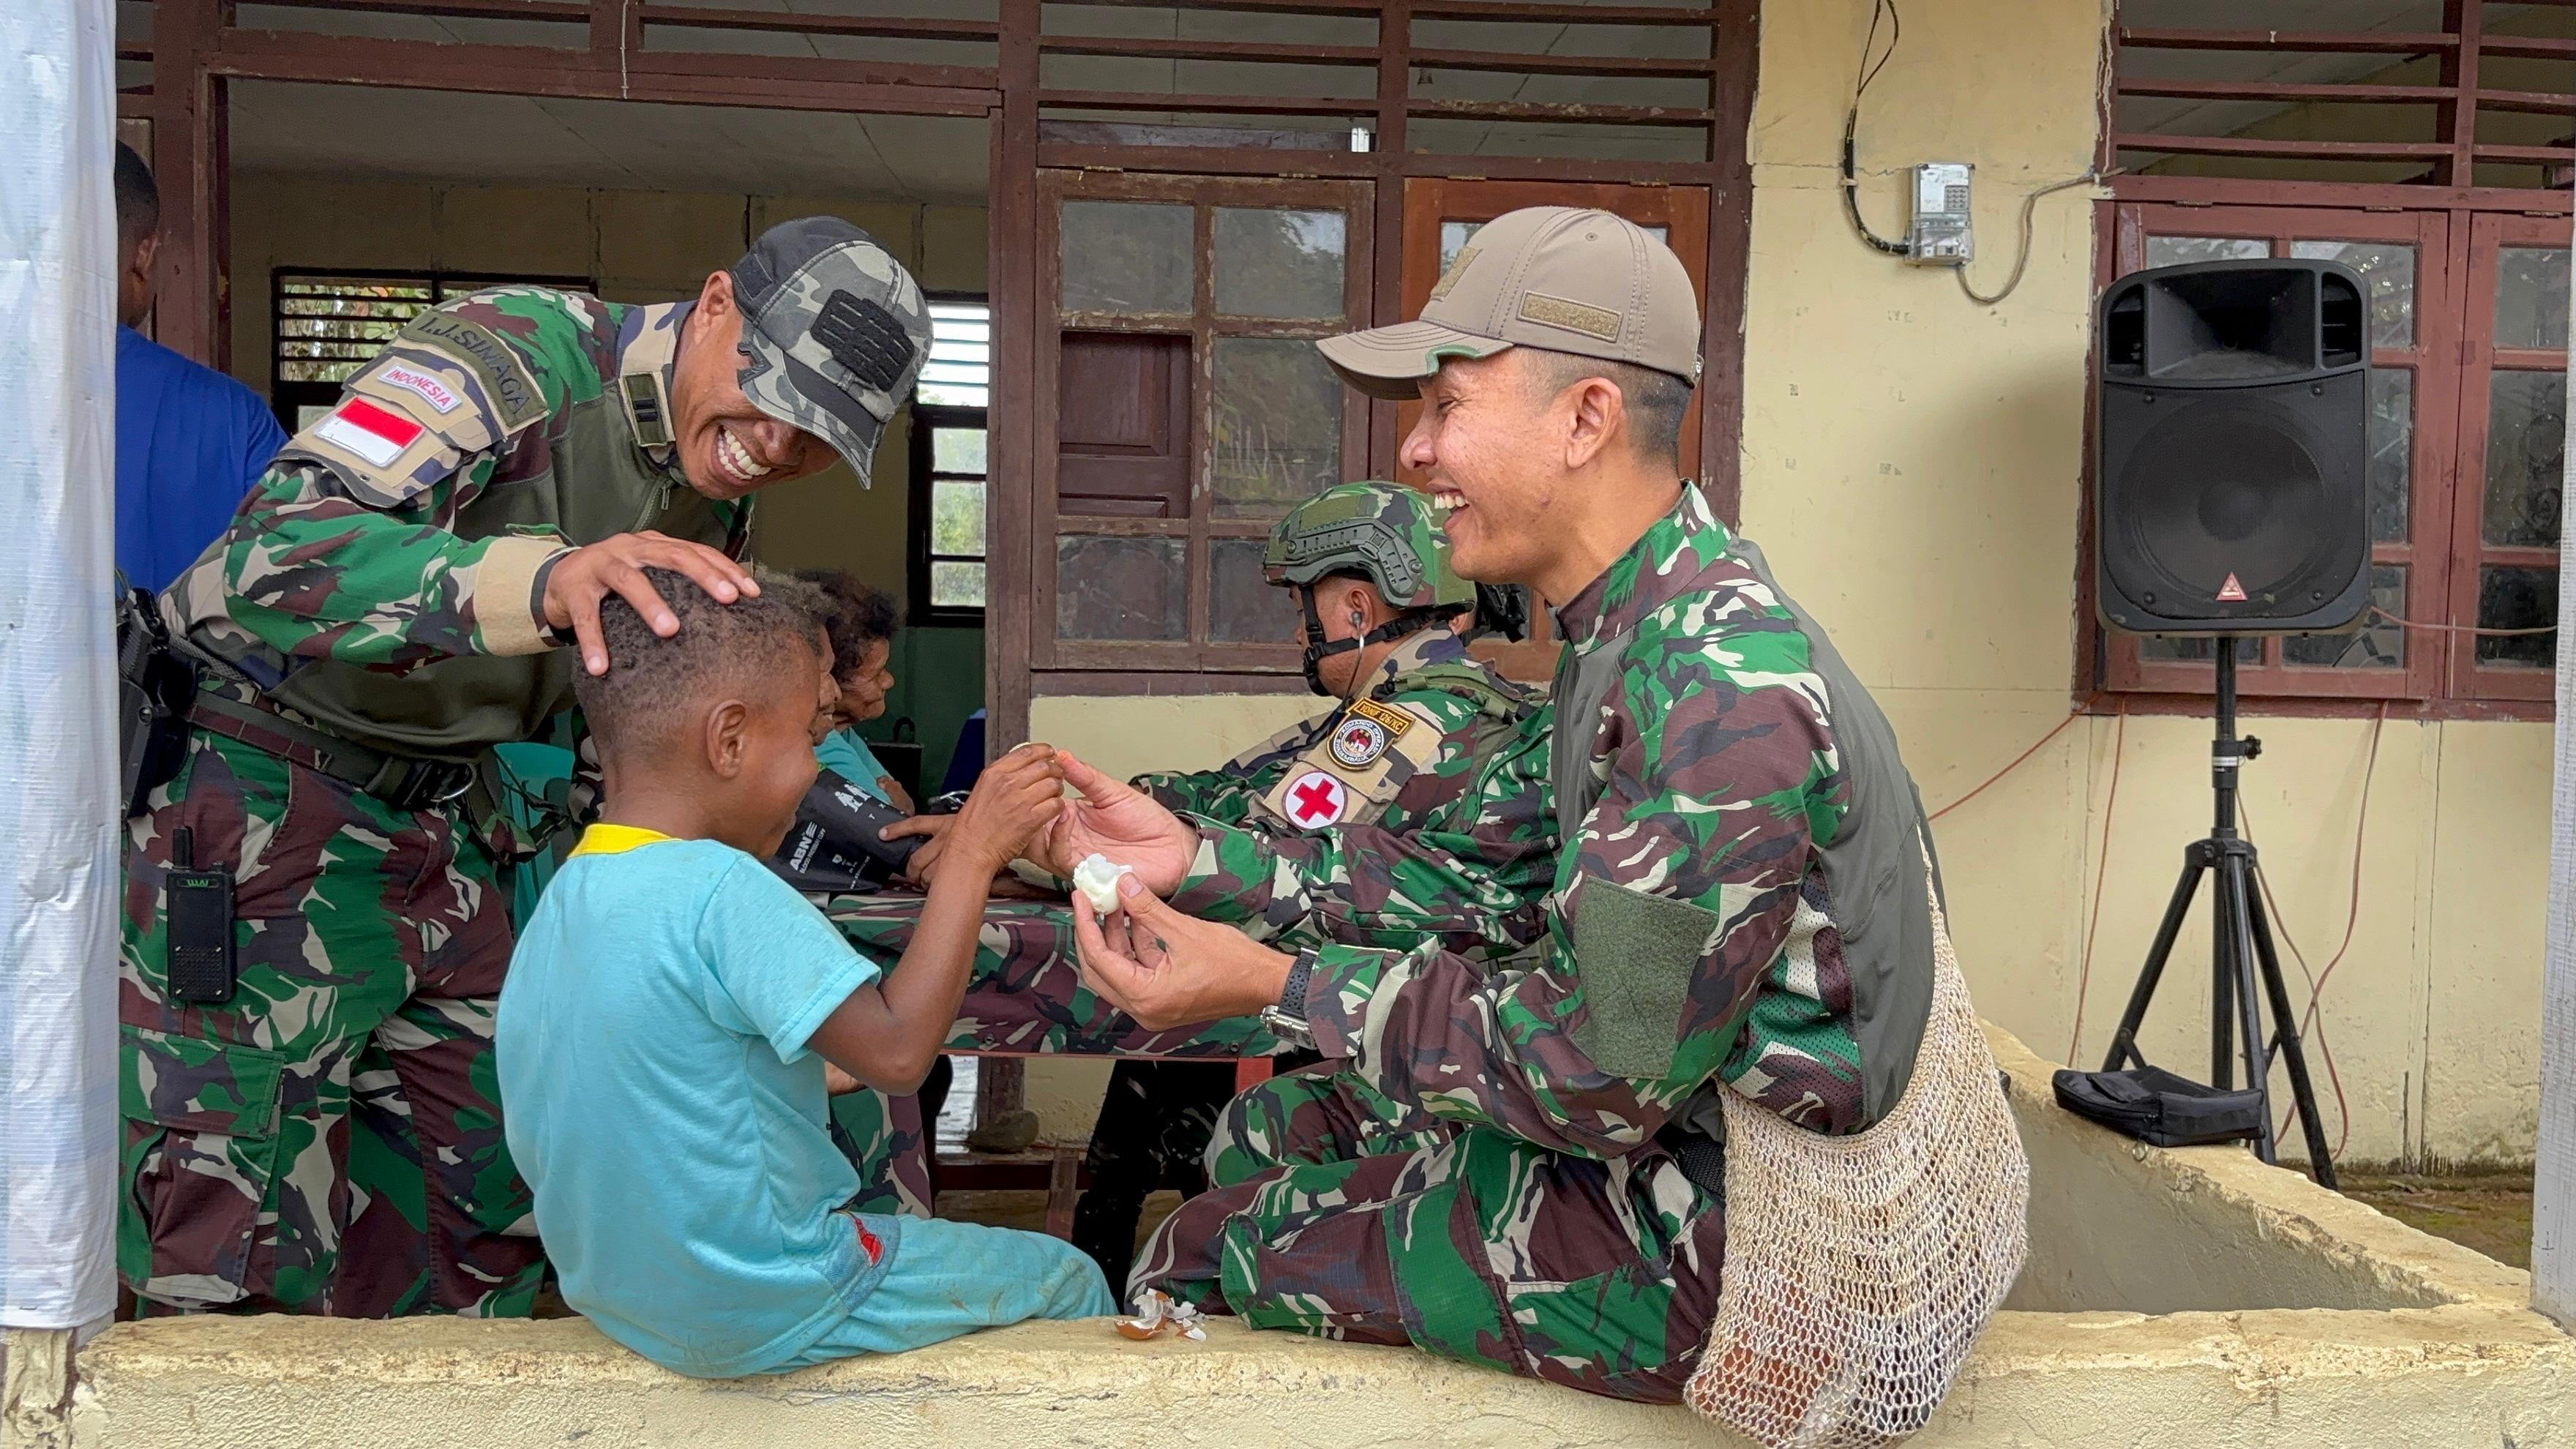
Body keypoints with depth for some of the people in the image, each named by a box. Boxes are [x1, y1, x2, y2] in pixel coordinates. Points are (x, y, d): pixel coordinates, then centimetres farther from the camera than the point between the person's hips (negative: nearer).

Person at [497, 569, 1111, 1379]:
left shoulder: (561, 904, -1)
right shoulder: (721, 890, -27)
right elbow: (897, 1050, -29)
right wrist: (972, 854, -23)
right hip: (766, 1315, -8)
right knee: (1069, 1281, 11)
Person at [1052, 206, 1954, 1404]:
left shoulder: (1725, 685, -28)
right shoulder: (1633, 630, 4)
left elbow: (1603, 1076, -27)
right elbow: (1491, 885, 7)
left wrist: (1272, 987, -22)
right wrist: (1200, 859, 2)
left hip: (1716, 1254, -9)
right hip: (1653, 1133, 9)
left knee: (1195, 1264, -1)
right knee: (1273, 1128, 19)